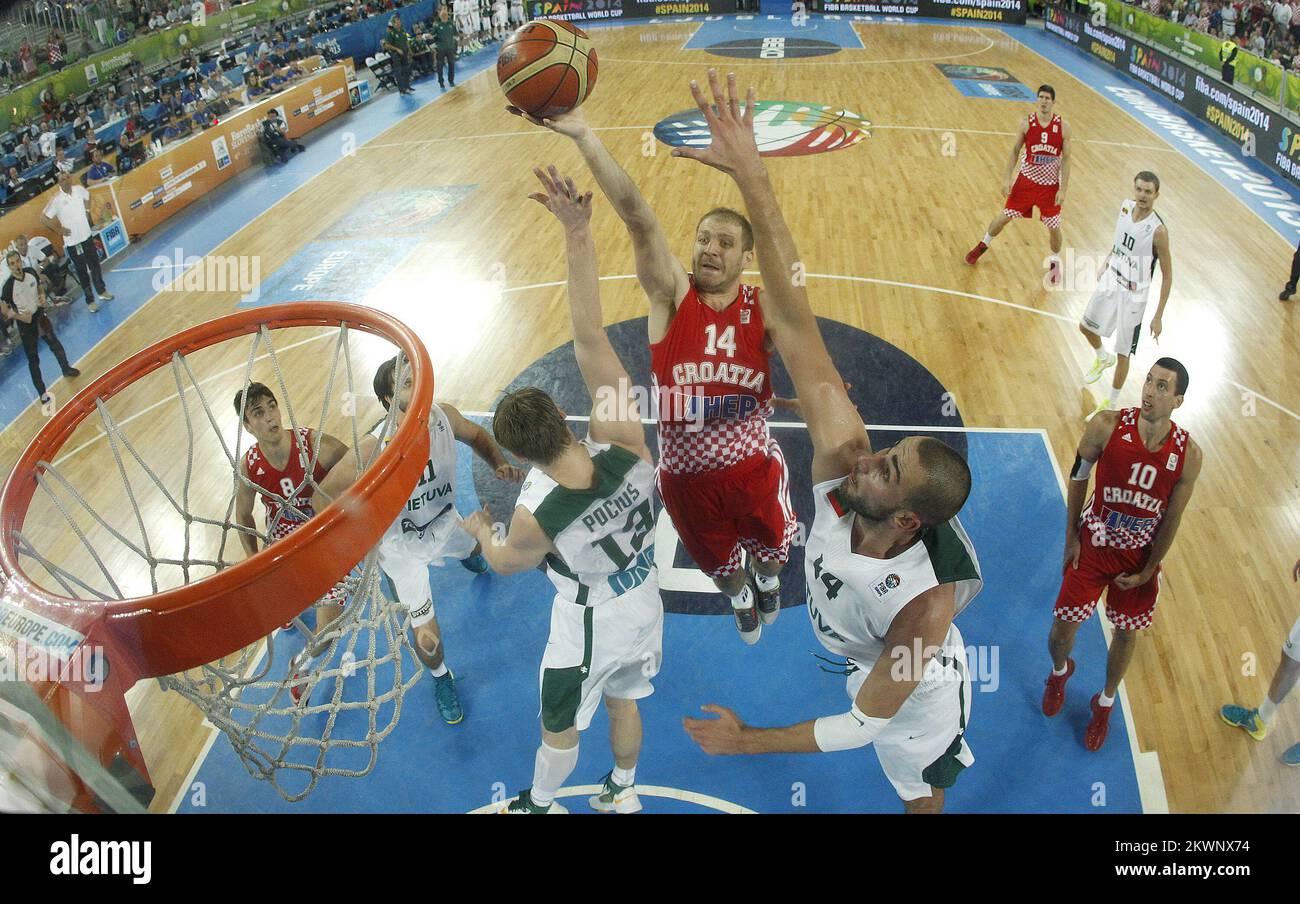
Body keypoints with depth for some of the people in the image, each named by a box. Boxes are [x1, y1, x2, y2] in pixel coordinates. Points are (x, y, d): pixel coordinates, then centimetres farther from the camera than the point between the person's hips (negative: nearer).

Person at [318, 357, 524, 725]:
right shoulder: (374, 449, -38)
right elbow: (324, 497, -27)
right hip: (403, 548, -5)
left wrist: (499, 464, -18)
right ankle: (441, 678, 34)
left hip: (445, 521, 5)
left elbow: (476, 435, 0)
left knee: (478, 546, 38)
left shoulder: (444, 416, -23)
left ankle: (468, 556, 79)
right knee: (428, 640, -4)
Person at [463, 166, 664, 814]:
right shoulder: (622, 442, -29)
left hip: (590, 627, -5)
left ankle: (539, 804, 53)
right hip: (645, 604, 5)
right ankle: (621, 793, 57)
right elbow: (589, 337, -35)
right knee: (624, 704, 31)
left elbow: (505, 564, -9)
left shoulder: (535, 517, -35)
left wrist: (479, 529, 13)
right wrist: (578, 235, -38)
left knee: (560, 729, 25)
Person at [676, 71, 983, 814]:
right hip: (872, 658, 5)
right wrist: (753, 179, -55)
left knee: (922, 796, 25)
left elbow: (864, 724, -31)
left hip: (918, 691, -5)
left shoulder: (925, 603, -46)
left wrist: (751, 741, -23)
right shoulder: (841, 461, -38)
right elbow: (794, 325, -47)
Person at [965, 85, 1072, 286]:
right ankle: (983, 245, 34)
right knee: (1004, 217, 7)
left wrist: (1063, 190, -11)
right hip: (1027, 180, 1)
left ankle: (1055, 262, 27)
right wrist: (1007, 178, -5)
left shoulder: (1063, 127, -11)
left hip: (1050, 185, -1)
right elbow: (1015, 151, 2)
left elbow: (1066, 159, -7)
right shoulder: (1027, 124, -9)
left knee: (1054, 228, 2)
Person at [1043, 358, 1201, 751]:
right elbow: (1078, 477, -5)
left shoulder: (1188, 454, -17)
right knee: (1063, 627, 6)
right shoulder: (1107, 426, -20)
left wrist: (1146, 572, -2)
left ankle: (1105, 703, 43)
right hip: (1093, 545, -1)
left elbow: (1171, 519, -7)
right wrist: (1071, 536, -3)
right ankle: (1059, 672, 43)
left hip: (1139, 556, 1)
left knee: (1126, 632, 16)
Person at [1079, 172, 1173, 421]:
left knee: (1123, 355, 4)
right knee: (1085, 327, 24)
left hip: (1133, 296, -6)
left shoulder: (1158, 230, -27)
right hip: (1110, 282, 6)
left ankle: (1111, 404, 23)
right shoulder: (1126, 206, -10)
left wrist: (1158, 316, -17)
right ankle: (1103, 359, 56)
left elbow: (1167, 274, -18)